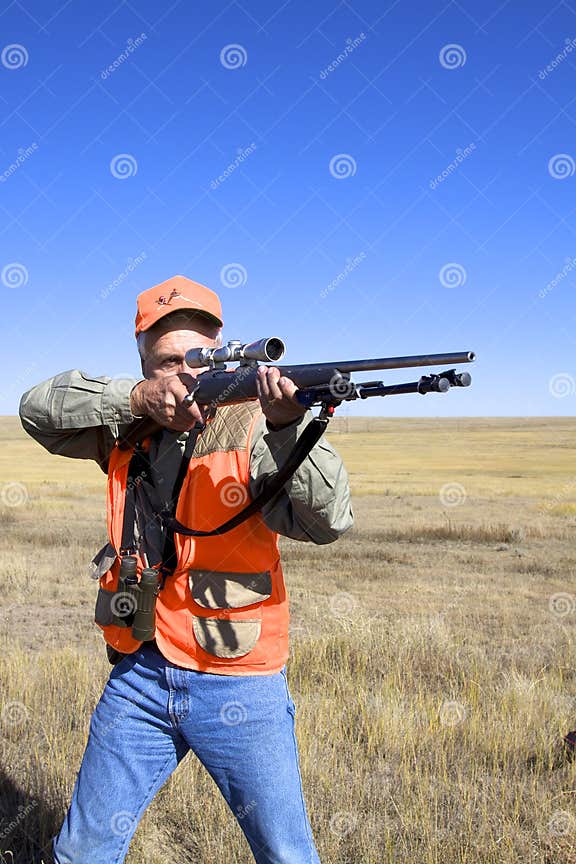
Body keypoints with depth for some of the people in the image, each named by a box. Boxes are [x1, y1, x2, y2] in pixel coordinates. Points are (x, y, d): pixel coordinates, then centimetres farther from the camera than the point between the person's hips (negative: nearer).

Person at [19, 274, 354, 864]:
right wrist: (136, 397, -24)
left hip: (238, 685, -3)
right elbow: (39, 408, -11)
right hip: (139, 679, 4)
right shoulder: (126, 427, 2)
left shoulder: (250, 429, -12)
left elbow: (329, 520, -24)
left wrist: (289, 426, -41)